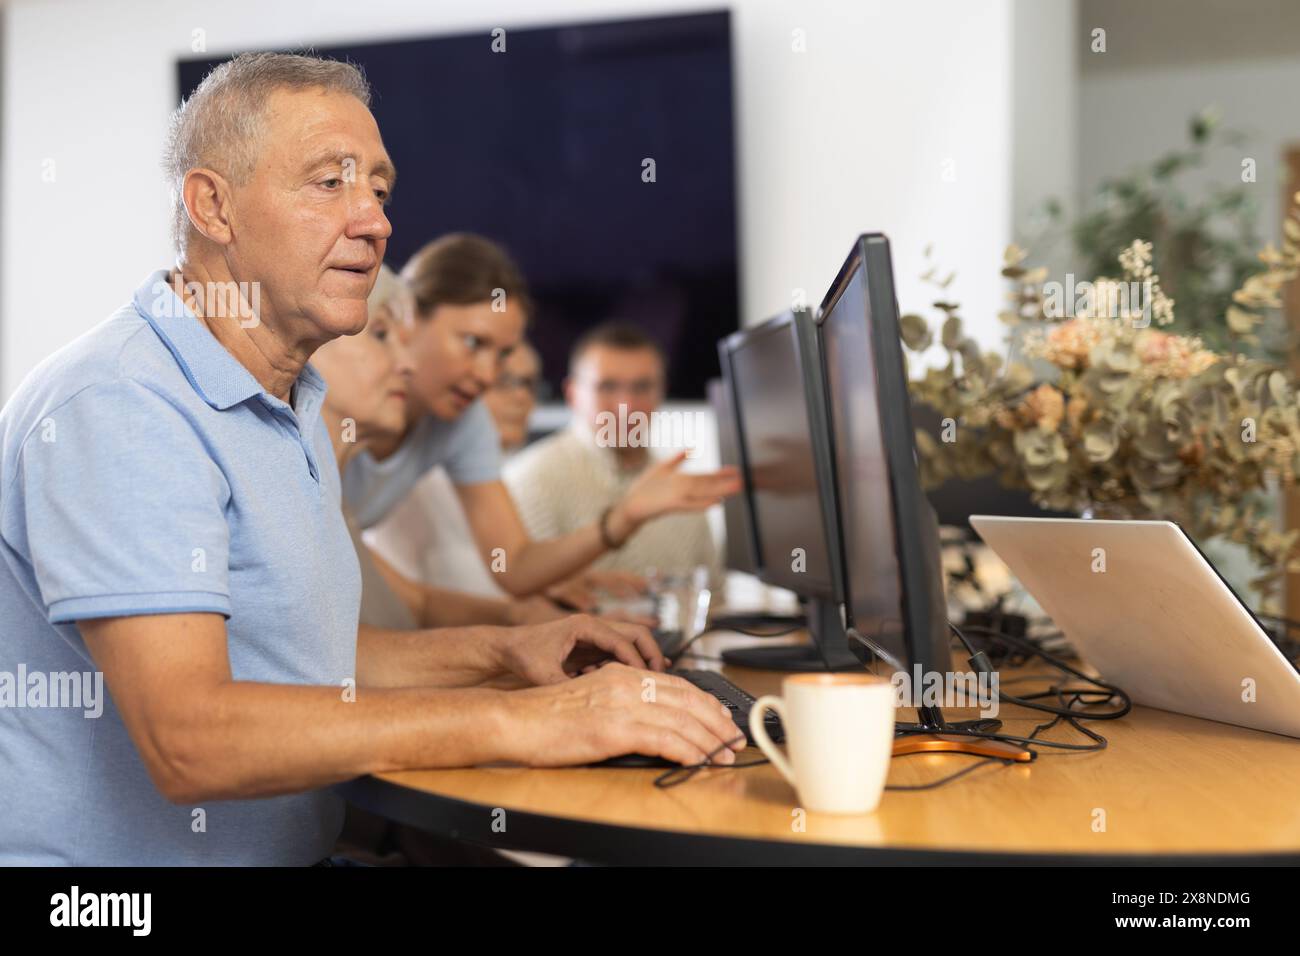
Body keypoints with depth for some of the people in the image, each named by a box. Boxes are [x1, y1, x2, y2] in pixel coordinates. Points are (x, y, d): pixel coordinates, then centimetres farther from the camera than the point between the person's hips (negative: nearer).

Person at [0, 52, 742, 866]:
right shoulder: (116, 406, -17)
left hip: (298, 847, 8)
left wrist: (501, 652, 8)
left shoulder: (287, 408, 14)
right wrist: (515, 723, -26)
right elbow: (189, 737, -26)